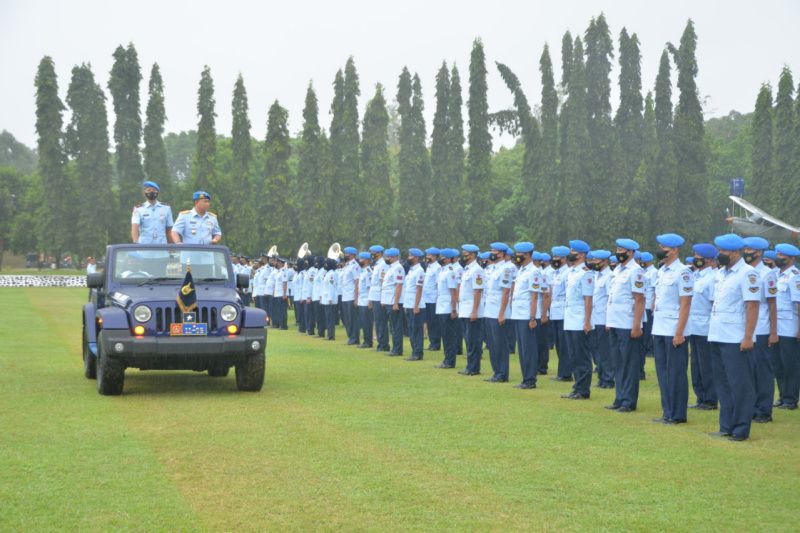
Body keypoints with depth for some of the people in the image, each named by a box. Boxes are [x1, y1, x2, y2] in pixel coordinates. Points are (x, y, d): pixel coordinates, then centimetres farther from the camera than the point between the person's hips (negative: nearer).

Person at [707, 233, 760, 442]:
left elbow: (752, 307, -15)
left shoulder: (747, 274, -10)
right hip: (717, 337, 9)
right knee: (723, 384, 12)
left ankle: (741, 430, 1)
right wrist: (713, 332, 17)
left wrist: (748, 337, -19)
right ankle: (726, 426, 19)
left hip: (735, 339, -9)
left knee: (739, 385, -4)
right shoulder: (722, 273, 15)